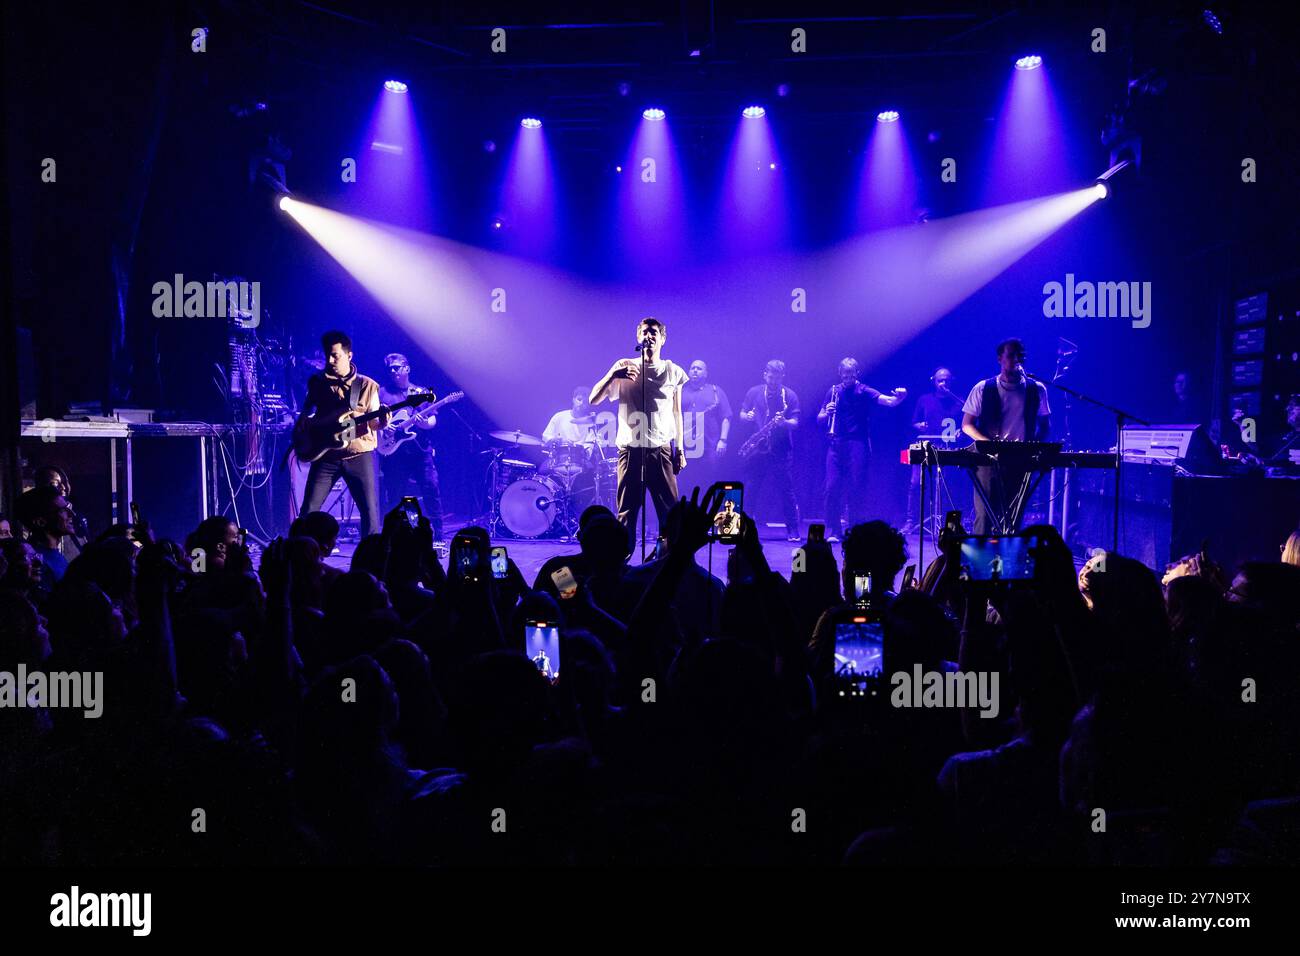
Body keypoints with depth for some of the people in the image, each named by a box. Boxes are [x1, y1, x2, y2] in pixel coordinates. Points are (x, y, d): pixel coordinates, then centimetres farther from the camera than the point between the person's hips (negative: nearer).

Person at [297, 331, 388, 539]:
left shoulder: (367, 386, 2)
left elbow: (373, 422, 2)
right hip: (325, 454, 2)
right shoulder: (317, 382, 8)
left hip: (359, 454, -1)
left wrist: (381, 422, -21)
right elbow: (306, 412, 19)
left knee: (370, 512, -4)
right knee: (308, 511, -4)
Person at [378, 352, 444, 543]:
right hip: (393, 450, -1)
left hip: (420, 448, 1)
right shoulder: (382, 392, 10)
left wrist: (425, 423, -13)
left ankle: (438, 536, -1)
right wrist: (383, 428, -13)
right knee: (394, 495, 1)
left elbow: (433, 420, 9)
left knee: (432, 488, -7)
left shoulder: (421, 392, 15)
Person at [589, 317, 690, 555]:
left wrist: (680, 449, 9)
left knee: (670, 513, -2)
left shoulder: (673, 372, 9)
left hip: (662, 450, 1)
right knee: (626, 513, 1)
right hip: (630, 450, -1)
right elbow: (593, 400, -2)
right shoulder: (625, 367, 5)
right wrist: (613, 373, -17)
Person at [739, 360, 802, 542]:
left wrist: (784, 422, -24)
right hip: (757, 448, 2)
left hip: (782, 451, -2)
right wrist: (747, 416, -10)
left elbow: (795, 423, -3)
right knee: (750, 489, 2)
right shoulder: (754, 392, 7)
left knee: (786, 491, -2)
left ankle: (793, 531, 4)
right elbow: (742, 414, 13)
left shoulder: (790, 395, 1)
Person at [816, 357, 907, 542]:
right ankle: (832, 531, 5)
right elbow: (819, 420, 15)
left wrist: (900, 397, -38)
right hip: (837, 444, 3)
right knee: (832, 488, -2)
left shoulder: (864, 391, -1)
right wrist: (826, 412, -8)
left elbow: (889, 401, -16)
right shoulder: (833, 391, 11)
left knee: (857, 489, -2)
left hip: (858, 445, -3)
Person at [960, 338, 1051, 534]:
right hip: (988, 460, -2)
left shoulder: (1036, 390, 10)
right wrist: (989, 443, -12)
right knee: (984, 515, -7)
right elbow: (967, 425, 5)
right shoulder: (983, 389, 4)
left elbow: (1045, 426, 16)